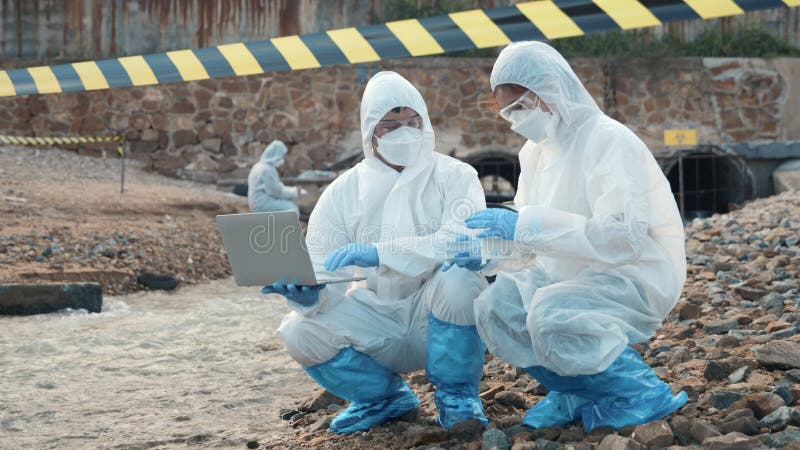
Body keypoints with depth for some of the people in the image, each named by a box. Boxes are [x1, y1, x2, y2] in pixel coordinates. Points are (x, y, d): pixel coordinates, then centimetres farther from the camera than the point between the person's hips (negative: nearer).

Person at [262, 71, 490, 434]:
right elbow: (321, 273, -6)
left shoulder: (453, 176, -7)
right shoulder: (343, 192, 0)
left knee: (458, 277, -33)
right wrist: (306, 293, -32)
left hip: (440, 317, -3)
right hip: (379, 321, 3)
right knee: (300, 332, -20)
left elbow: (464, 241, -26)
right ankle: (385, 396, 9)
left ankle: (456, 395, -7)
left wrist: (379, 253, -36)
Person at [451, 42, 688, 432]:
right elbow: (530, 242, 11)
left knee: (551, 316, -32)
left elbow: (623, 238, -30)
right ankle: (579, 392, 5)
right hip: (574, 273, 8)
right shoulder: (536, 150, 6)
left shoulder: (609, 141, -19)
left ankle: (642, 394, -9)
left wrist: (525, 225, -33)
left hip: (638, 275, -8)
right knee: (495, 307, -12)